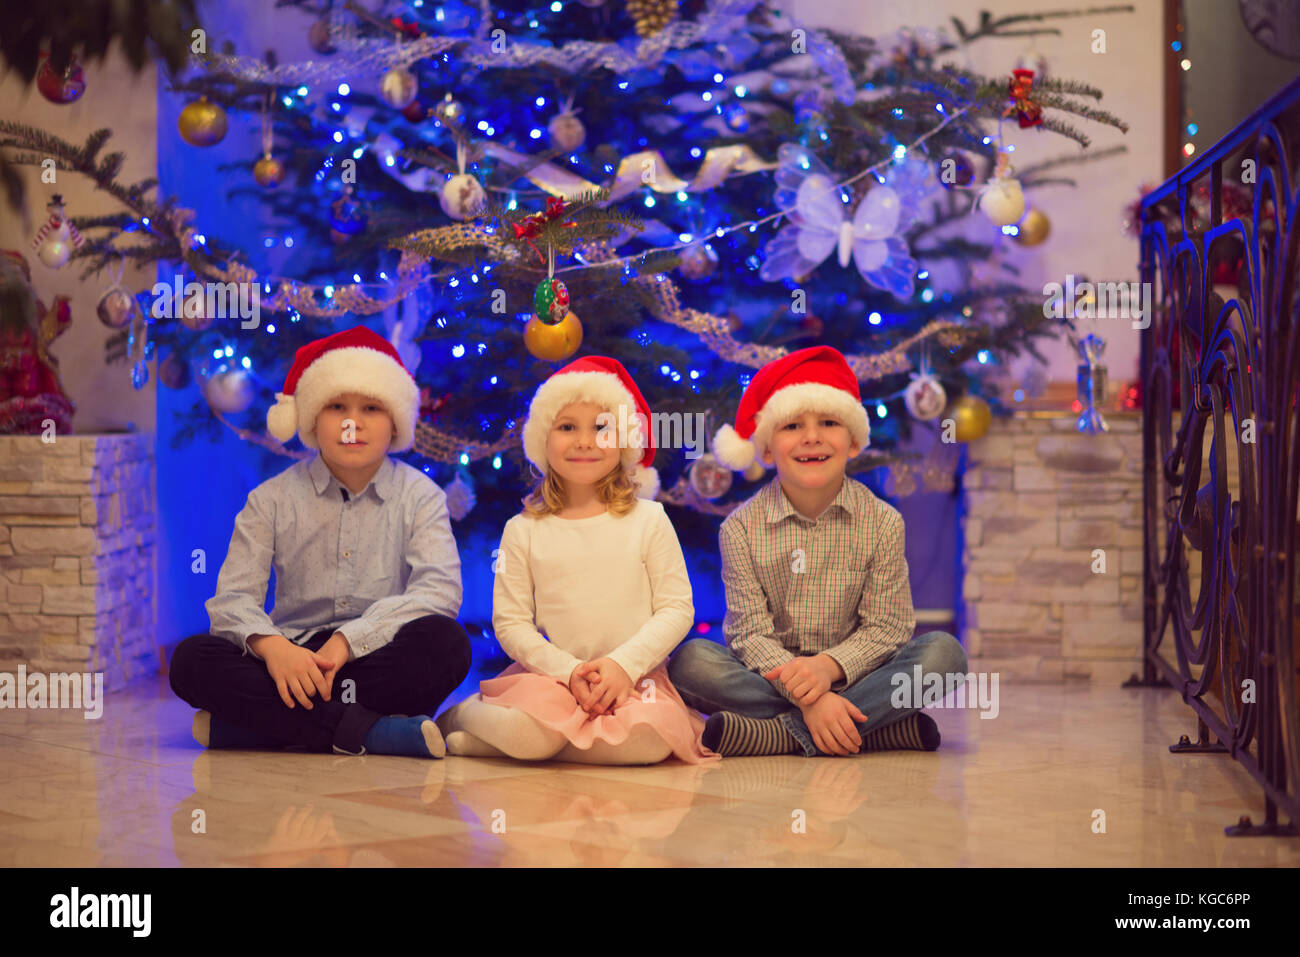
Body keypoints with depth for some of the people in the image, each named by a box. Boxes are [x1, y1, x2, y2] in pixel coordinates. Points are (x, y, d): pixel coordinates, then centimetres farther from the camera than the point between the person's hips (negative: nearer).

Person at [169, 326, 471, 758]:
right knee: (192, 660, -25)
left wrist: (349, 640, -26)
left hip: (378, 659, -1)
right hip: (291, 658, 1)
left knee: (444, 641, -32)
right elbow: (231, 598, -6)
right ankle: (371, 732, -33)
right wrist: (271, 645, -30)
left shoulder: (419, 496, 4)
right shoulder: (273, 499, 6)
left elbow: (440, 590, -13)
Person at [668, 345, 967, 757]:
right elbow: (750, 633, -11)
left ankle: (780, 732, -31)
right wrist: (806, 696, -28)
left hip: (850, 674, 1)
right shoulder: (742, 527, -4)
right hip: (773, 674, -1)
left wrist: (830, 665, -26)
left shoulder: (881, 522, -2)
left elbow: (887, 626, -6)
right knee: (691, 661, -27)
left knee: (943, 652, -23)